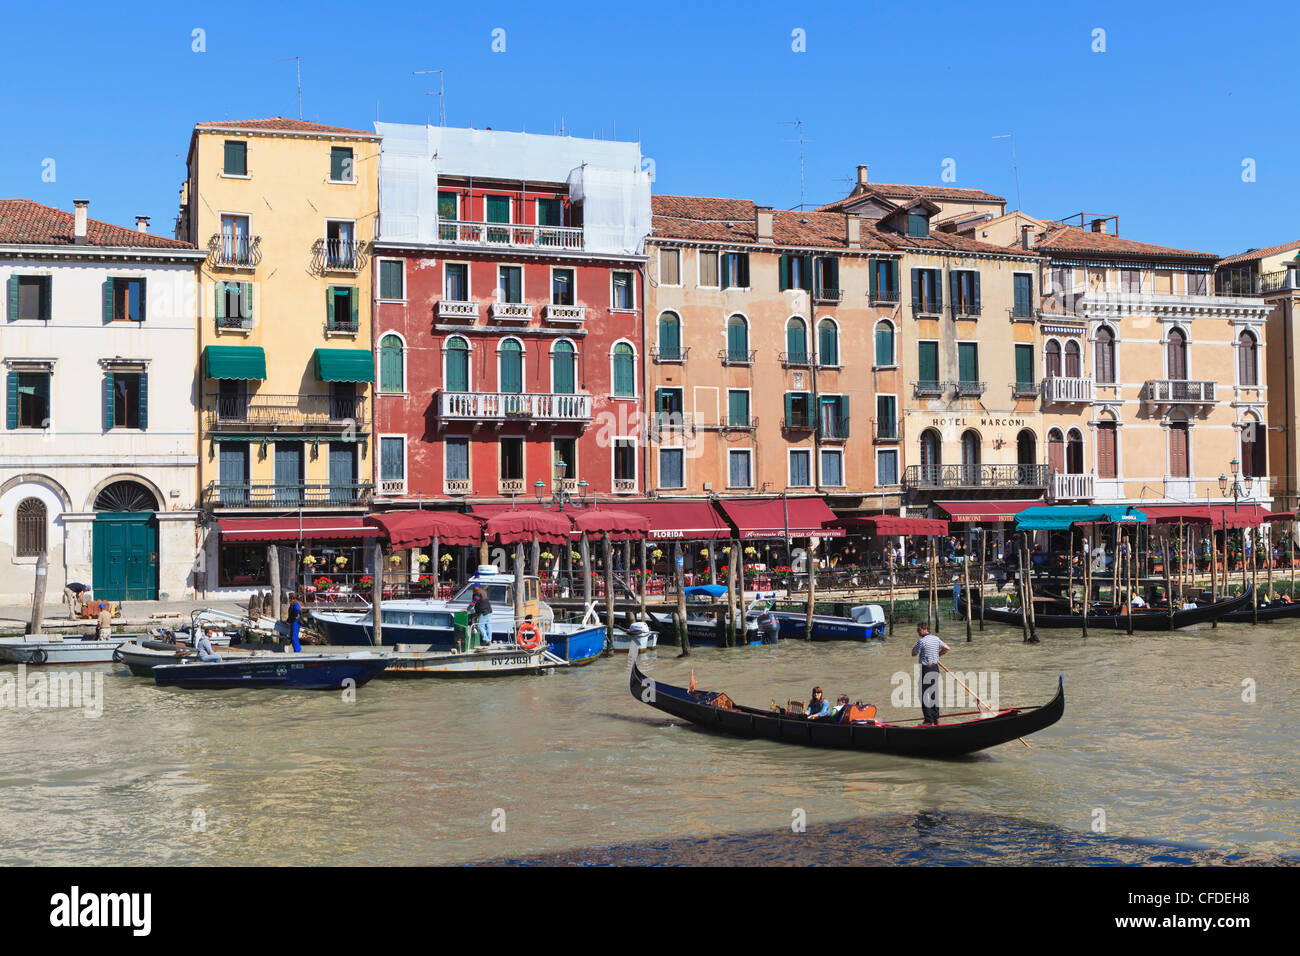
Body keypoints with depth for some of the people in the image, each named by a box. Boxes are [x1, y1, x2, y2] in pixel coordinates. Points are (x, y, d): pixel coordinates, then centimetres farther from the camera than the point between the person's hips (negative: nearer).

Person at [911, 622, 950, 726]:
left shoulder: (922, 641, -14)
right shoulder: (936, 639, 8)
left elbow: (914, 654, -6)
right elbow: (946, 648, 19)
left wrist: (917, 641, 4)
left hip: (926, 669, -8)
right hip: (935, 668, 8)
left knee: (924, 695, -2)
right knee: (934, 694, 14)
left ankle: (929, 721, -4)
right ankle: (936, 720, 18)